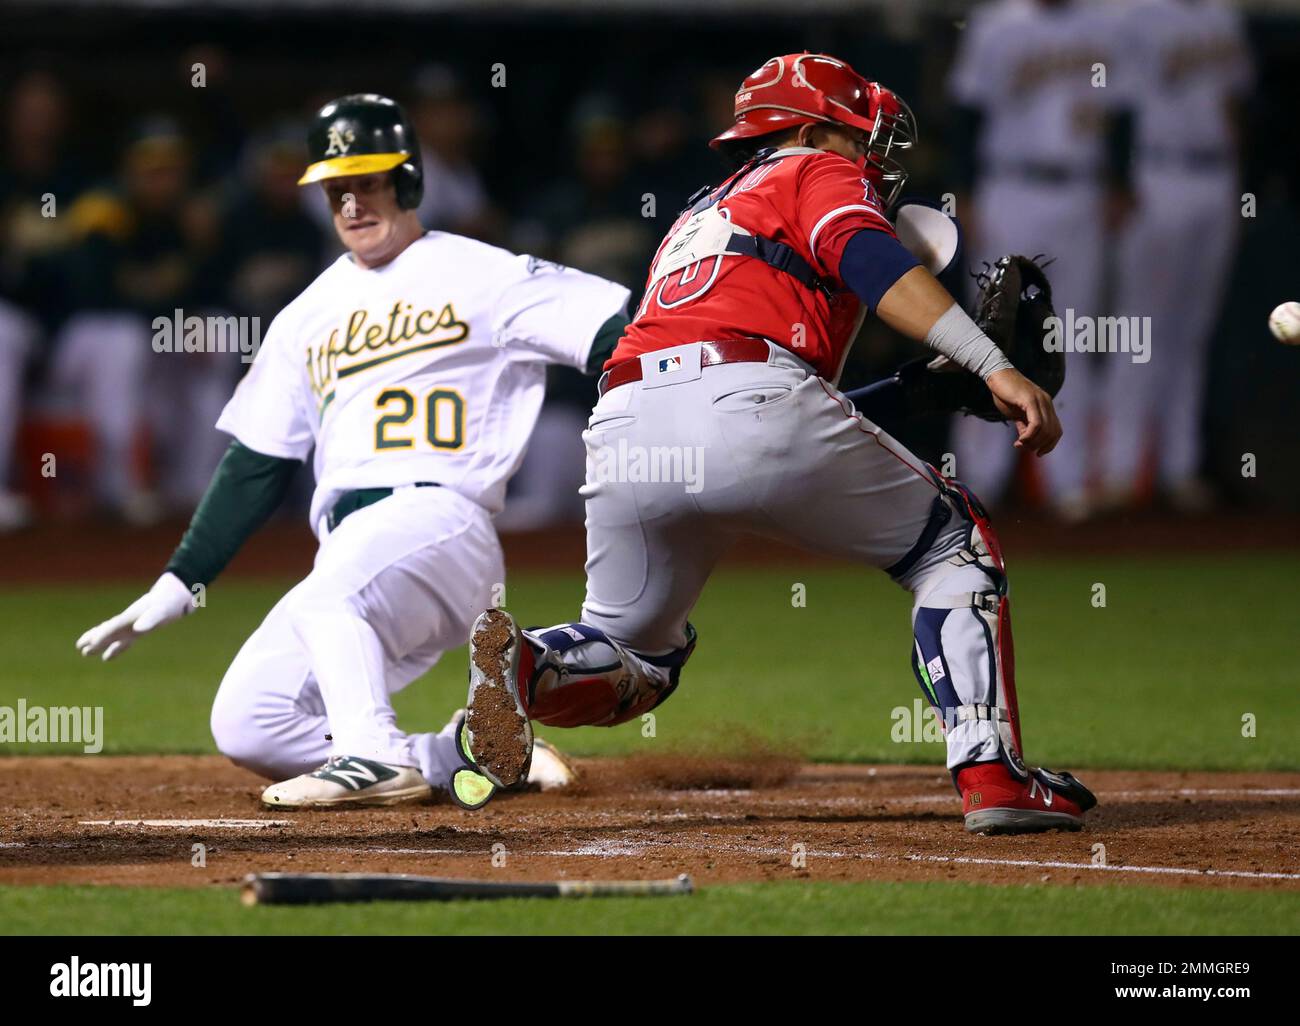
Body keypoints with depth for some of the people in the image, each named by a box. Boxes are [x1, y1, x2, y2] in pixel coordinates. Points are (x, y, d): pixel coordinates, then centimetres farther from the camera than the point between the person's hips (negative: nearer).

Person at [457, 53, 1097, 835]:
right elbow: (870, 260, -6)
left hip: (619, 428, 6)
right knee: (955, 541, 14)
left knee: (638, 655, 23)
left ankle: (527, 665, -13)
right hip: (745, 403, -6)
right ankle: (991, 774, -1)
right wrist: (995, 367, -15)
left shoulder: (700, 216, 38)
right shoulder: (822, 174, 18)